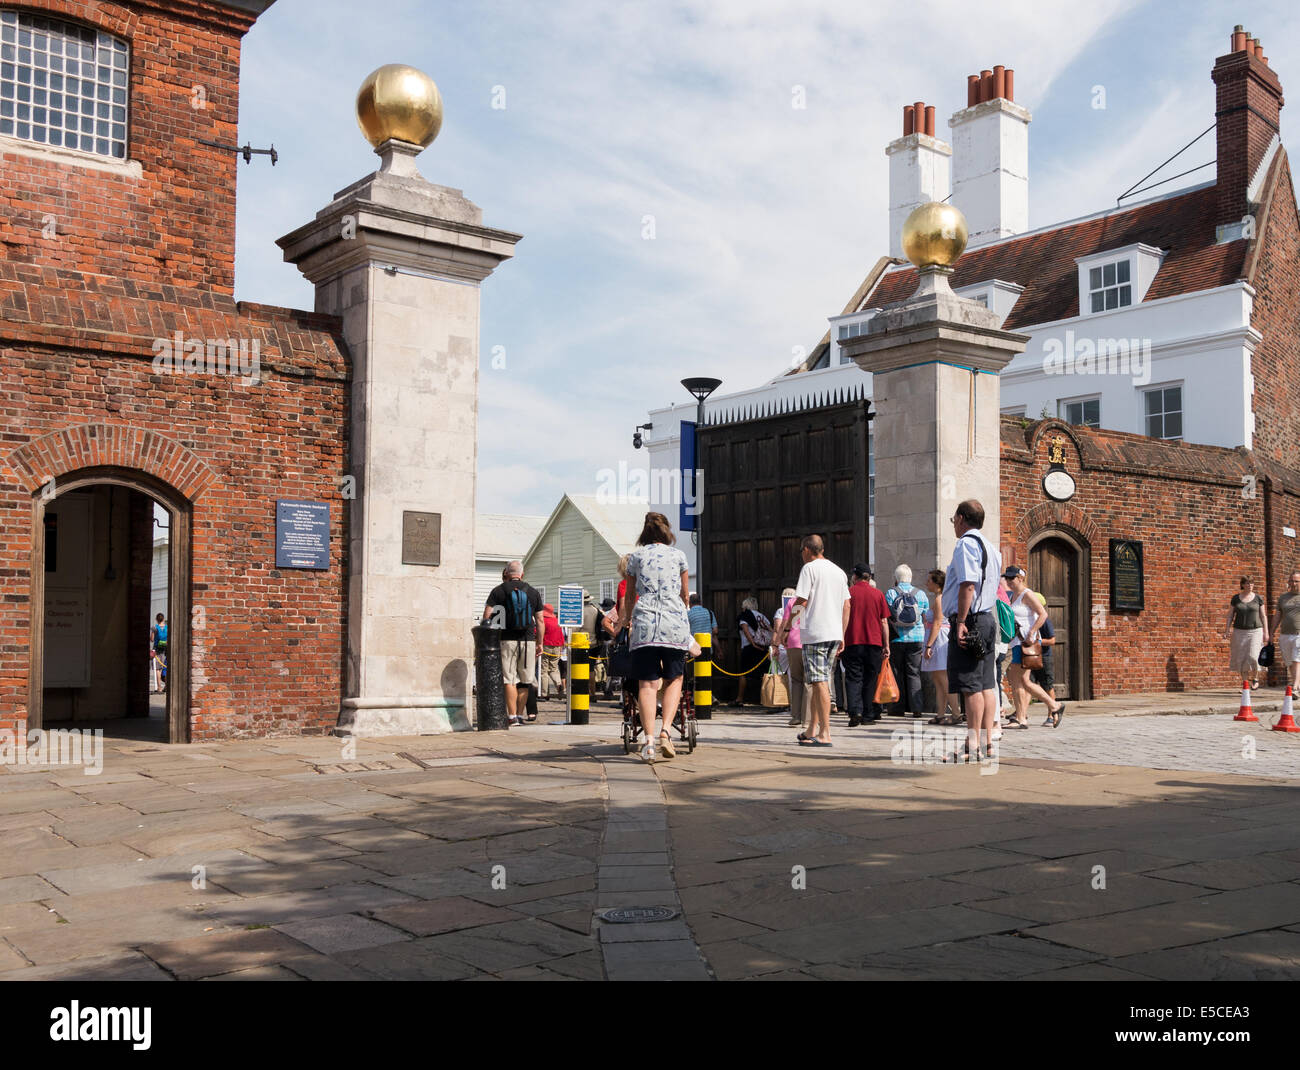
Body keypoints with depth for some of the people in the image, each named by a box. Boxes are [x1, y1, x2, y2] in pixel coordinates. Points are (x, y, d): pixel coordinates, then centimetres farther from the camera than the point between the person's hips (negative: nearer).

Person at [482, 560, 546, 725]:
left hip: (507, 640, -2)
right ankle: (521, 715, 14)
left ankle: (513, 716, -5)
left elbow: (486, 616, -6)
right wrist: (540, 644, 14)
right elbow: (540, 621, 8)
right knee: (524, 681, 11)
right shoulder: (533, 592, 8)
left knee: (509, 679, 0)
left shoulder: (498, 591, 1)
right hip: (528, 641, 2)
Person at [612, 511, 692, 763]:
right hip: (674, 621, 0)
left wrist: (625, 619, 43)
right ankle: (666, 730, -9)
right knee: (674, 679, 10)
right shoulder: (678, 555, 14)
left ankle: (649, 741, -11)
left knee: (647, 683, -1)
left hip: (644, 622, 0)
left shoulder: (635, 556, 15)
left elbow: (630, 595, 24)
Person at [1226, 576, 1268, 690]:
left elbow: (1263, 616, 6)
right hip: (1239, 631, 1)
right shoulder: (1235, 598, 4)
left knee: (1253, 657, -14)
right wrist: (1228, 630, -3)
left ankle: (1255, 678, 11)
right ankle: (1246, 683, 8)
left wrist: (1266, 632, 2)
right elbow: (1230, 615, 7)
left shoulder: (1258, 598, 3)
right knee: (1241, 658, 0)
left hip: (1255, 631, -1)